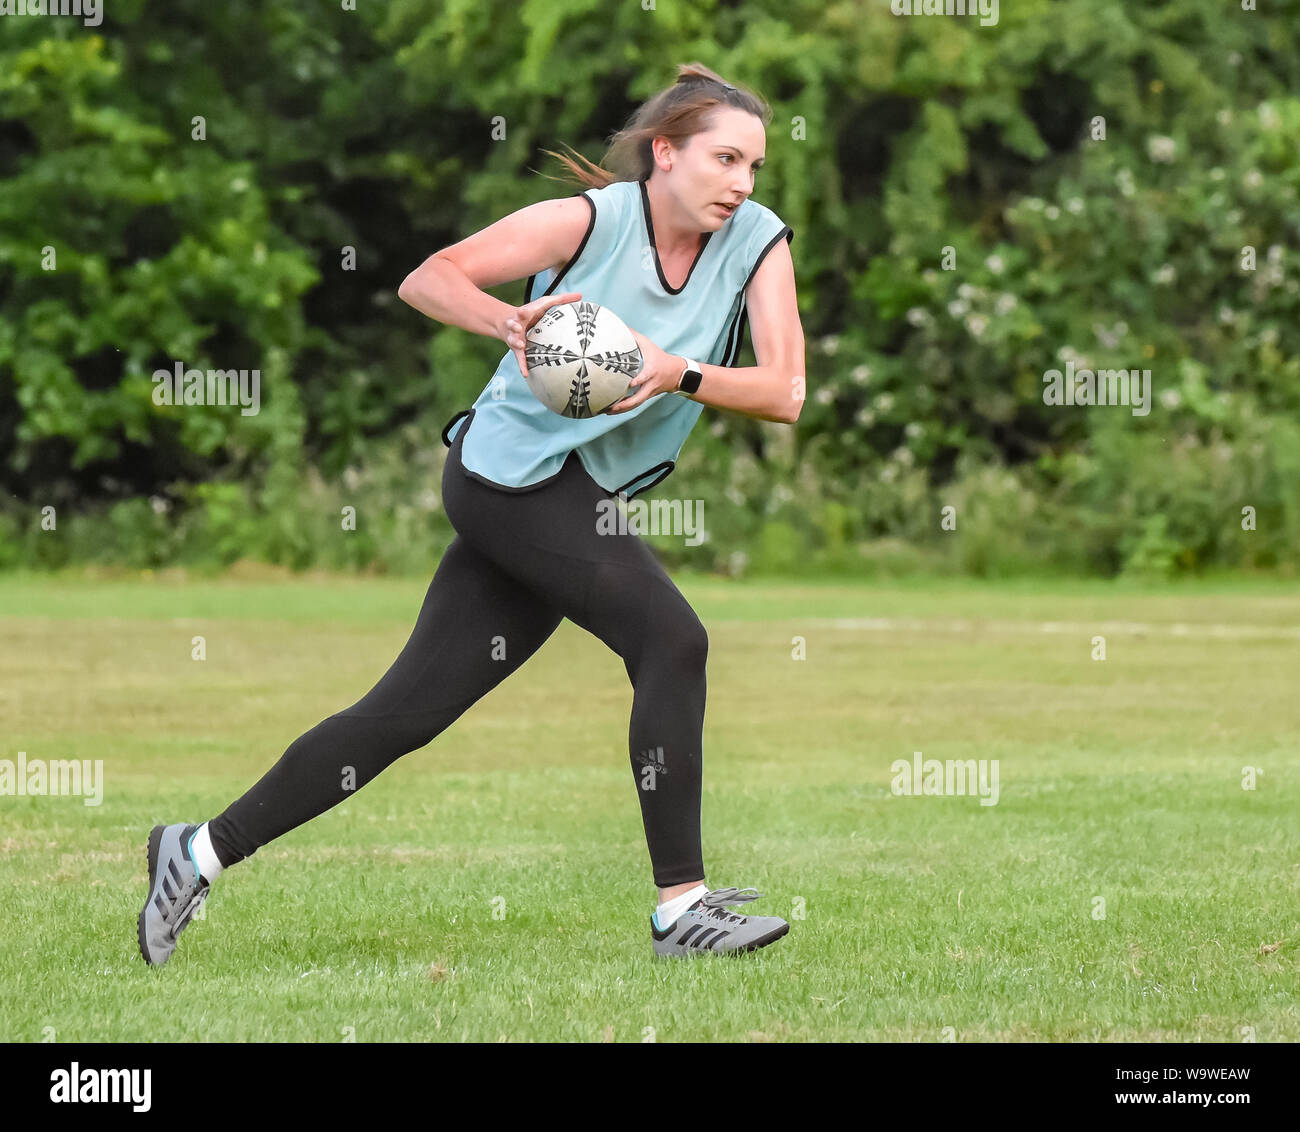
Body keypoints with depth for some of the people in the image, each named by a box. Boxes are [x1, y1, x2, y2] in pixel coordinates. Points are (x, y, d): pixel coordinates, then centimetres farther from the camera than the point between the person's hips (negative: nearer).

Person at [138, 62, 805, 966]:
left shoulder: (759, 244, -2)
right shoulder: (593, 219, -14)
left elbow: (784, 392, -10)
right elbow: (426, 280, -17)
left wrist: (678, 373, -27)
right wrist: (508, 319, -36)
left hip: (580, 501, 6)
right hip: (515, 468, -6)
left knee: (408, 711, 6)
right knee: (672, 640, -20)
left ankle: (201, 854, 14)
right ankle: (681, 907, -15)